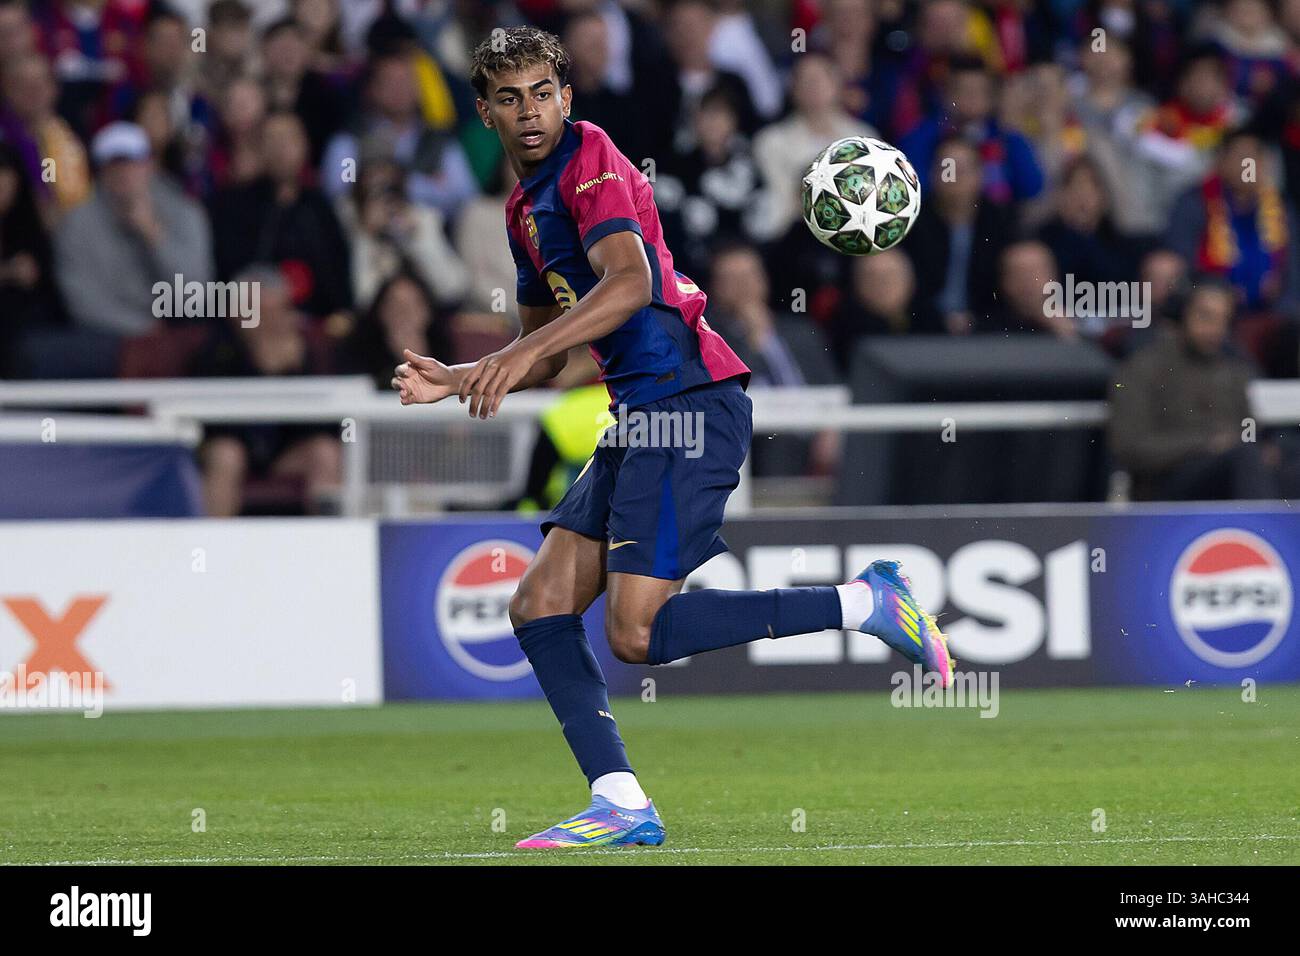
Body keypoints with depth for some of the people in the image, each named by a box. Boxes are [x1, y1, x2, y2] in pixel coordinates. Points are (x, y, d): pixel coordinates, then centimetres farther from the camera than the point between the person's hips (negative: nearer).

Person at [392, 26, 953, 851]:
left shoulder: (588, 159, -7)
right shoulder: (525, 205, 22)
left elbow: (630, 281, -24)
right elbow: (546, 357, 31)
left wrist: (520, 354, -30)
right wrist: (456, 381, 15)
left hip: (691, 400, -9)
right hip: (640, 414, 9)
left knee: (637, 630, -17)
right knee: (539, 605, 1)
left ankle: (867, 603, -10)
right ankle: (623, 806, -2)